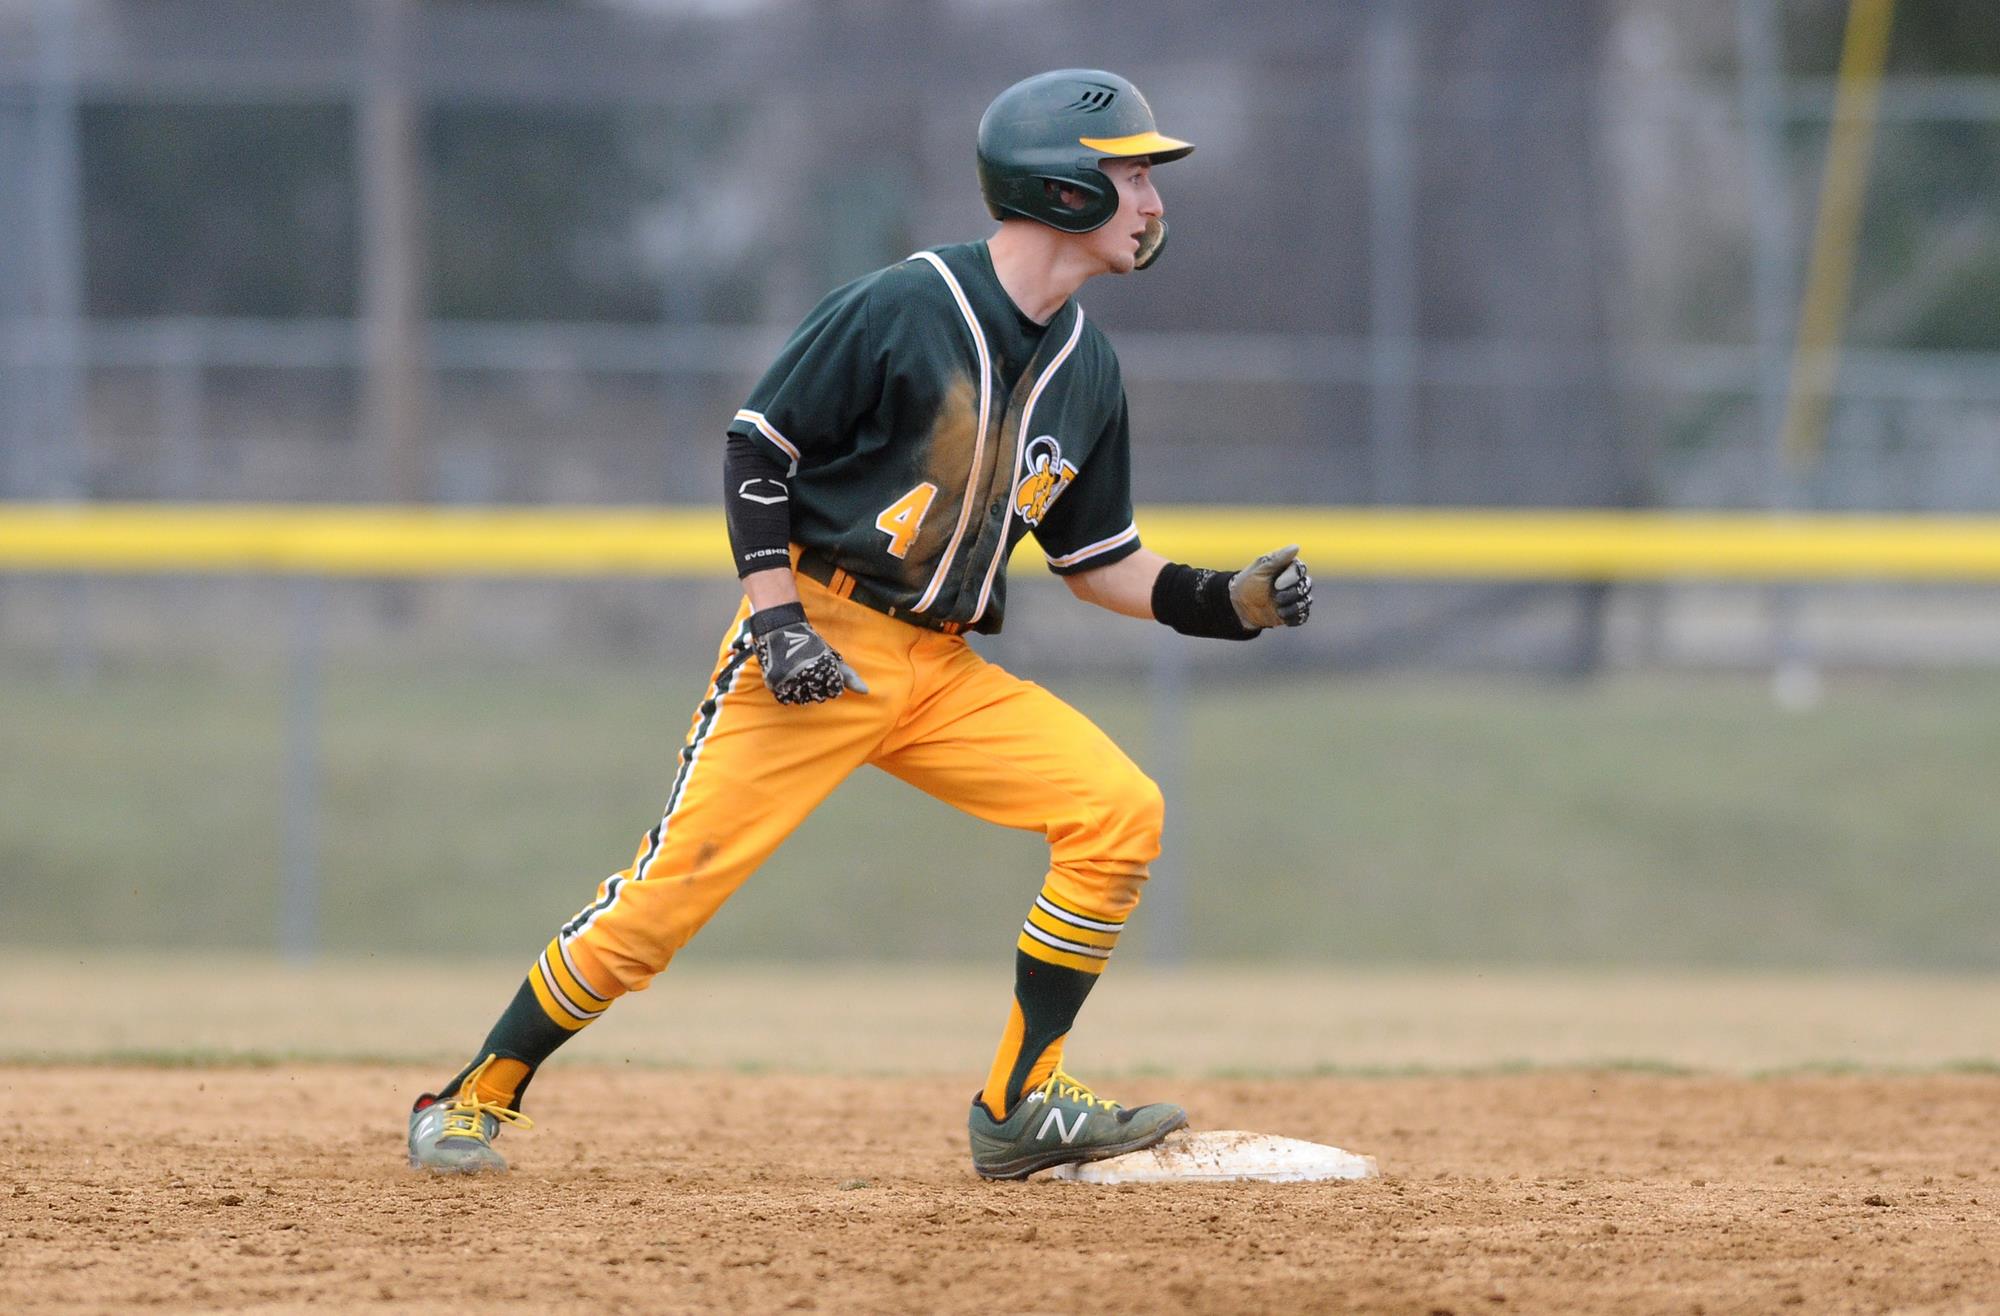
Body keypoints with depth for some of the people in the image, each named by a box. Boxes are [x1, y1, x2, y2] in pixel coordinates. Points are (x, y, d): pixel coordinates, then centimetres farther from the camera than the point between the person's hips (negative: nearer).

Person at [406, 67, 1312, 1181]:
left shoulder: (1087, 368, 10)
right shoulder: (902, 307, -11)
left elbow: (1099, 560, 17)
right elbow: (758, 447, -7)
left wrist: (1229, 602, 1)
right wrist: (778, 616, -16)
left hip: (944, 672, 6)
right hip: (817, 649, -6)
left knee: (1121, 813, -11)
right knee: (675, 886, -12)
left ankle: (1019, 1107, -5)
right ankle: (478, 1098, 4)